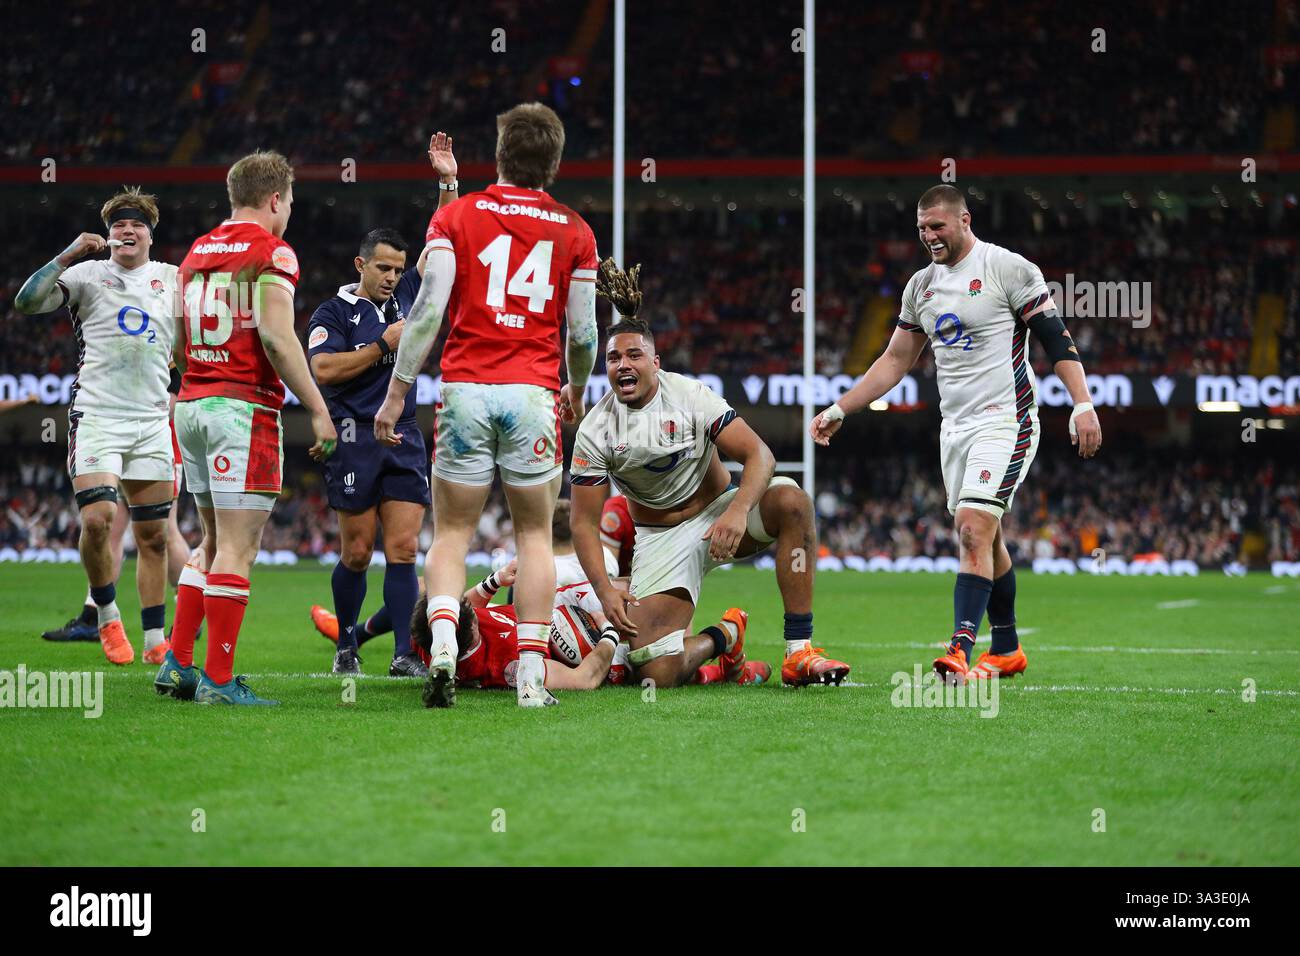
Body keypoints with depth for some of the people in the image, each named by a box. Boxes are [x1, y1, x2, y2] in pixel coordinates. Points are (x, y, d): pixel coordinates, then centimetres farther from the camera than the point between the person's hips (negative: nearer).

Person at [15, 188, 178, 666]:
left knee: (153, 535, 4)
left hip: (152, 423, 3)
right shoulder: (88, 274, 1)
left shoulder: (172, 278, 11)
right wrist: (69, 255, -19)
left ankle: (155, 641, 11)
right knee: (97, 519, -19)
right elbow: (27, 301, -13)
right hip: (95, 415, -3)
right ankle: (107, 617, 3)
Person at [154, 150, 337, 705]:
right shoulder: (272, 252, -7)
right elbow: (276, 336, -17)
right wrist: (318, 410, -14)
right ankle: (218, 680, -8)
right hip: (245, 408, -8)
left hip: (191, 406, 8)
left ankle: (177, 664, 14)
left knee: (215, 542, 18)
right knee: (237, 548, -6)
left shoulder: (197, 252, 16)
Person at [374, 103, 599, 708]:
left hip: (466, 389, 0)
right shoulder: (573, 233, 7)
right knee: (534, 535, 9)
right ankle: (531, 677, 2)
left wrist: (397, 391, -1)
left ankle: (442, 645, -17)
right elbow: (582, 331, 7)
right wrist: (576, 391, 26)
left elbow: (428, 310, -5)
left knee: (452, 534, 6)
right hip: (533, 393, 0)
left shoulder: (455, 217, 4)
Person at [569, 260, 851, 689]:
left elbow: (759, 454, -19)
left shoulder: (689, 396, -12)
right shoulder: (595, 431, -9)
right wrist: (605, 590, -21)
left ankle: (799, 653, -30)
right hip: (660, 538, 0)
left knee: (790, 500, -33)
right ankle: (718, 644, 18)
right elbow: (584, 522, -7)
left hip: (716, 513, 0)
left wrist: (738, 511, -38)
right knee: (657, 673, -21)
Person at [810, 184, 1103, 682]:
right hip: (955, 426, 7)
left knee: (974, 529, -20)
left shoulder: (1009, 268, -8)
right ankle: (1007, 650, 23)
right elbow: (895, 360, 19)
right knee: (984, 540, 11)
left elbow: (1056, 338, -8)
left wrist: (1083, 405, -17)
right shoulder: (921, 285, 13)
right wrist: (838, 410, 15)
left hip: (1005, 421, -7)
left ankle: (960, 649, -28)